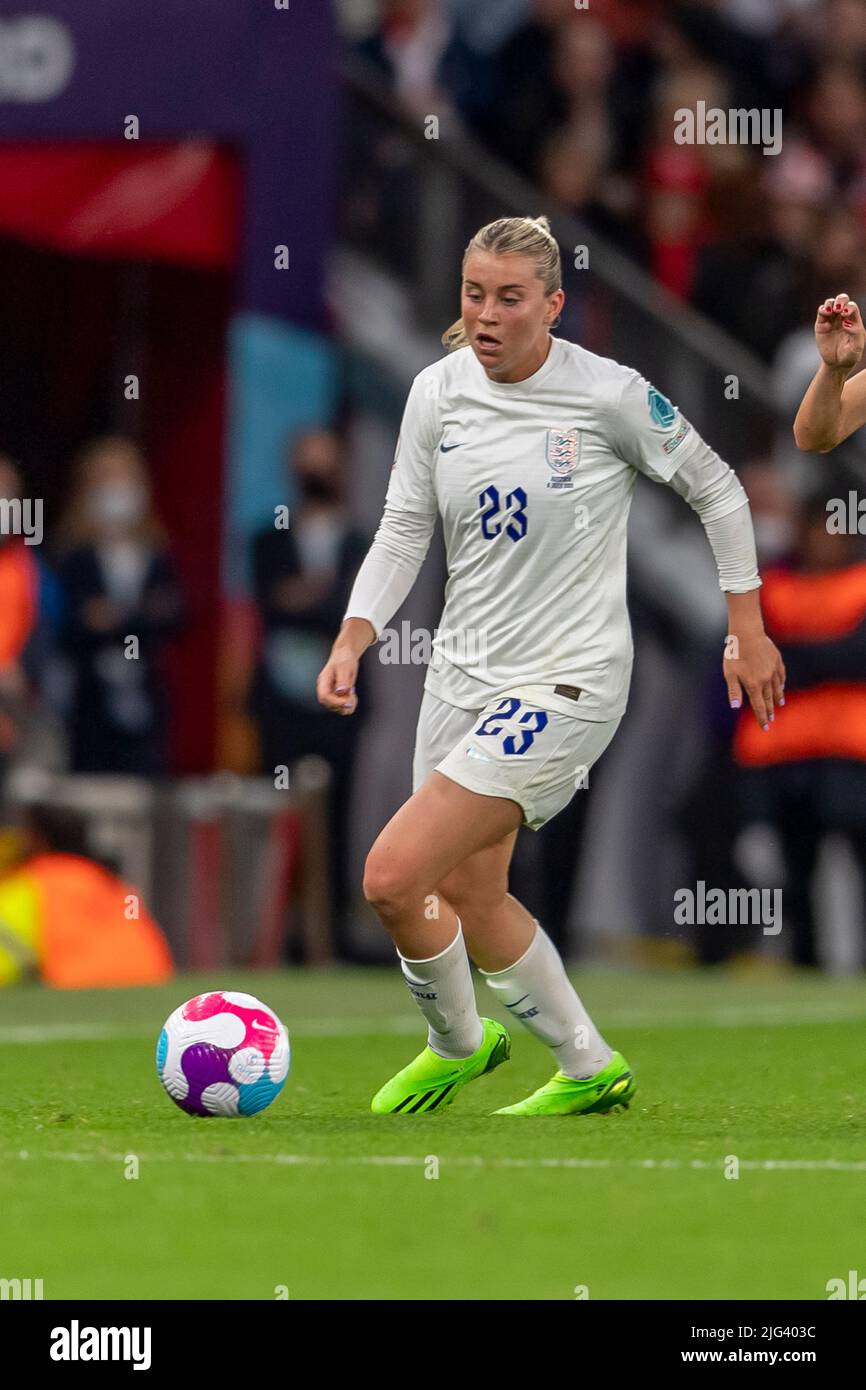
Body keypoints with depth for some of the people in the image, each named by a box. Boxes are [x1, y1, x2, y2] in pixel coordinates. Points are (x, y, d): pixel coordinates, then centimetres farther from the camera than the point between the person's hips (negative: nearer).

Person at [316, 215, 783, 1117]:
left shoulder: (608, 394, -14)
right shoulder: (438, 392, -1)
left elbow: (716, 490, -1)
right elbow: (403, 530, 6)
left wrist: (747, 631, 2)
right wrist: (351, 641, -8)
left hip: (565, 684, -7)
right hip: (463, 671, 7)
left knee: (393, 877, -16)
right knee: (469, 896, 15)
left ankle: (457, 1044, 13)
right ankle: (589, 1069, 36)